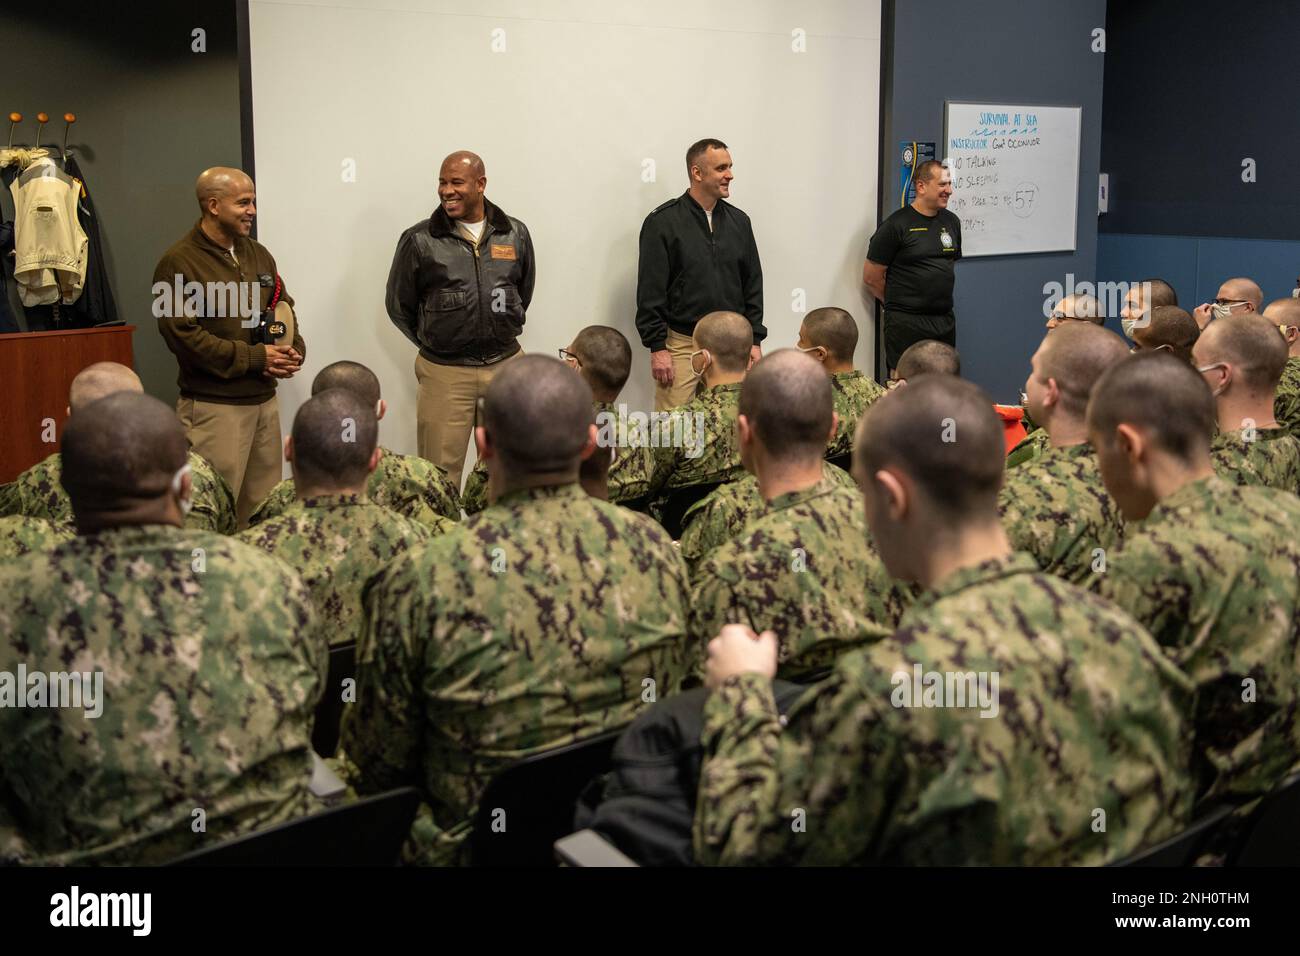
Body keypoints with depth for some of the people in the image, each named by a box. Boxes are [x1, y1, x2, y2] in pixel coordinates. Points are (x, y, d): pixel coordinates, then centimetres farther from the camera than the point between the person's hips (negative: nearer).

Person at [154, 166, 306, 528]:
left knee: (264, 506, 10)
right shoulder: (179, 263, -9)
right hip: (214, 405, -7)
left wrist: (294, 352, -3)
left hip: (264, 399, 7)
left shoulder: (258, 254, 14)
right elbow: (183, 335, -16)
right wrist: (254, 358, -16)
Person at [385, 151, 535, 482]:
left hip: (506, 365, 2)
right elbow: (398, 305, 7)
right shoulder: (418, 240, -3)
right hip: (445, 373, -2)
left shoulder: (515, 234, 4)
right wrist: (433, 342, 10)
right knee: (441, 471, 0)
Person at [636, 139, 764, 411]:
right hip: (681, 345, -5)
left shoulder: (739, 221, 11)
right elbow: (650, 291, -6)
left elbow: (753, 286, 15)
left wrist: (754, 340, 10)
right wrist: (657, 347, -11)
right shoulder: (663, 222, -4)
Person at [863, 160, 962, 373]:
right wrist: (896, 303, 6)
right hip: (906, 323, -6)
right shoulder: (896, 224, -8)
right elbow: (871, 277, -5)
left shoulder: (951, 221, 12)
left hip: (945, 321, 6)